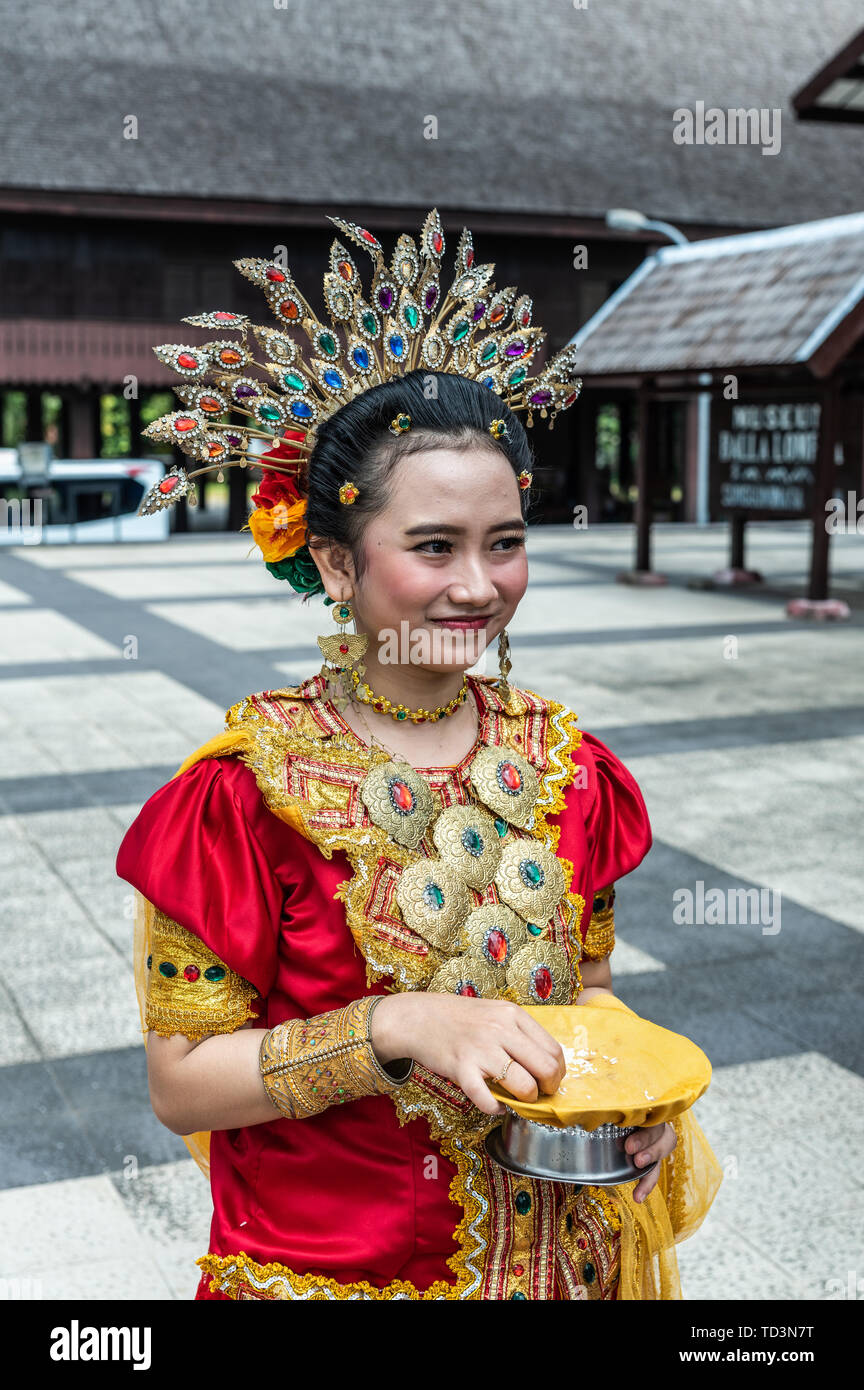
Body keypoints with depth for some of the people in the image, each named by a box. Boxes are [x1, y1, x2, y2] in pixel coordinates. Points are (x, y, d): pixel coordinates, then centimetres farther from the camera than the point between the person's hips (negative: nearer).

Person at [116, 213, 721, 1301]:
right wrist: (397, 1025, -29)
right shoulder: (250, 789, -20)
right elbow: (180, 1083, -17)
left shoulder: (564, 762, -7)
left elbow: (584, 984, 6)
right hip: (323, 1265, -3)